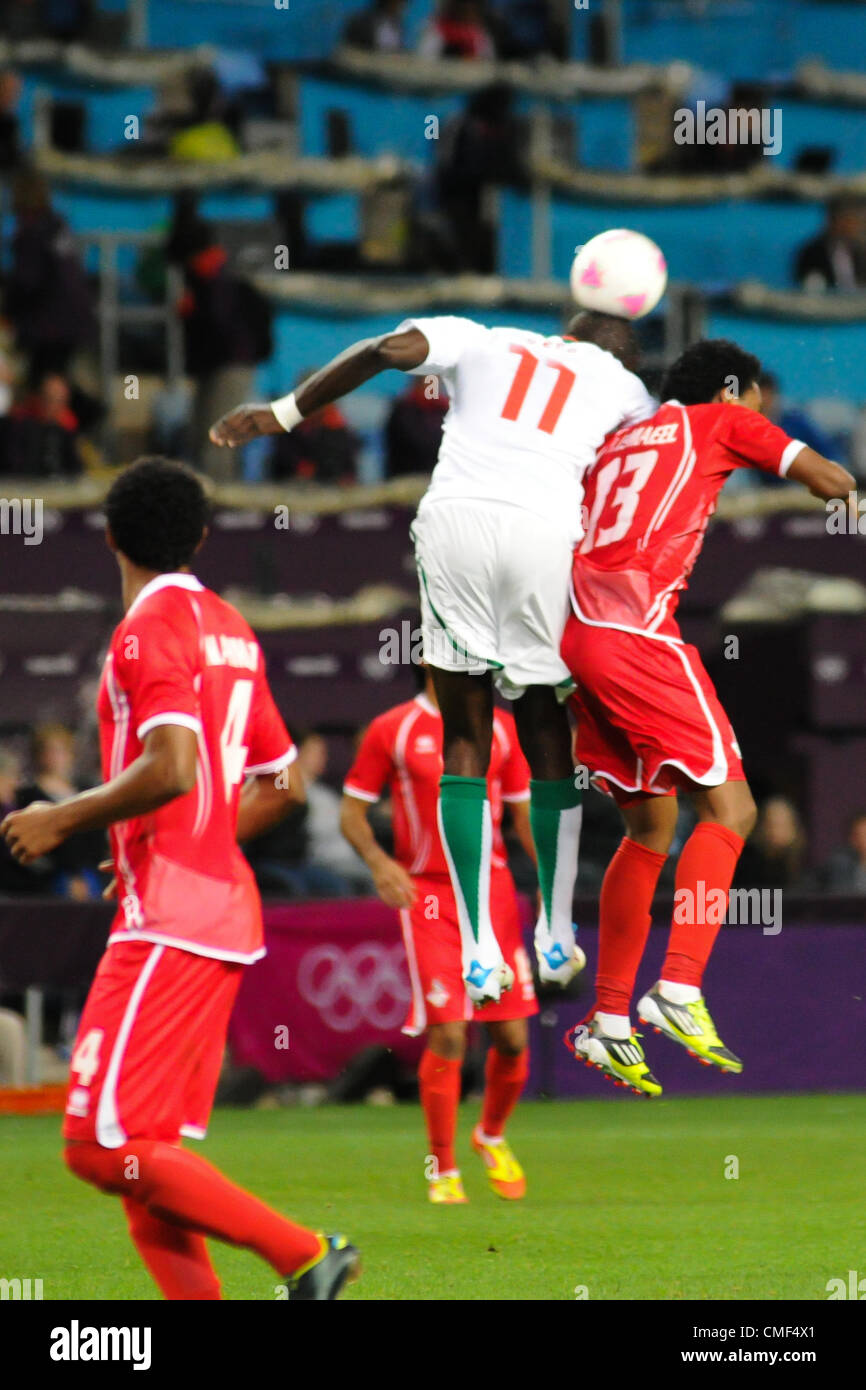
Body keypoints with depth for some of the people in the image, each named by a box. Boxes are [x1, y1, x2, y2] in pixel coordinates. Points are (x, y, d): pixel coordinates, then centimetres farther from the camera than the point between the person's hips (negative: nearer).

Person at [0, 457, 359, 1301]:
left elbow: (171, 770, -23)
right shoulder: (229, 630, 16)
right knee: (144, 1160, 9)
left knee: (105, 1148, -13)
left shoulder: (152, 626, -10)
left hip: (169, 919, -9)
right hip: (227, 912, 9)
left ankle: (303, 1255, -15)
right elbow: (280, 782, 22)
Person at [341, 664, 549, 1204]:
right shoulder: (393, 730, -1)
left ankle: (492, 1136, 31)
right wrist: (378, 861, -15)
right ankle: (443, 1170, 2)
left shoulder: (500, 728, 9)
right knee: (447, 1036, -11)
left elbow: (524, 811, 16)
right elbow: (353, 809, 3)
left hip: (493, 888, 4)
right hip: (427, 894, -4)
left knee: (513, 1036, 2)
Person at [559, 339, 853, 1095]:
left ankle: (609, 1020, 12)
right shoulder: (723, 422, 10)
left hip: (579, 629, 8)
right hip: (639, 630, -8)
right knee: (729, 806, -7)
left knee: (650, 826, 14)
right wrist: (845, 491, 27)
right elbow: (827, 479, 6)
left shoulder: (620, 441, 29)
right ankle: (681, 990, -22)